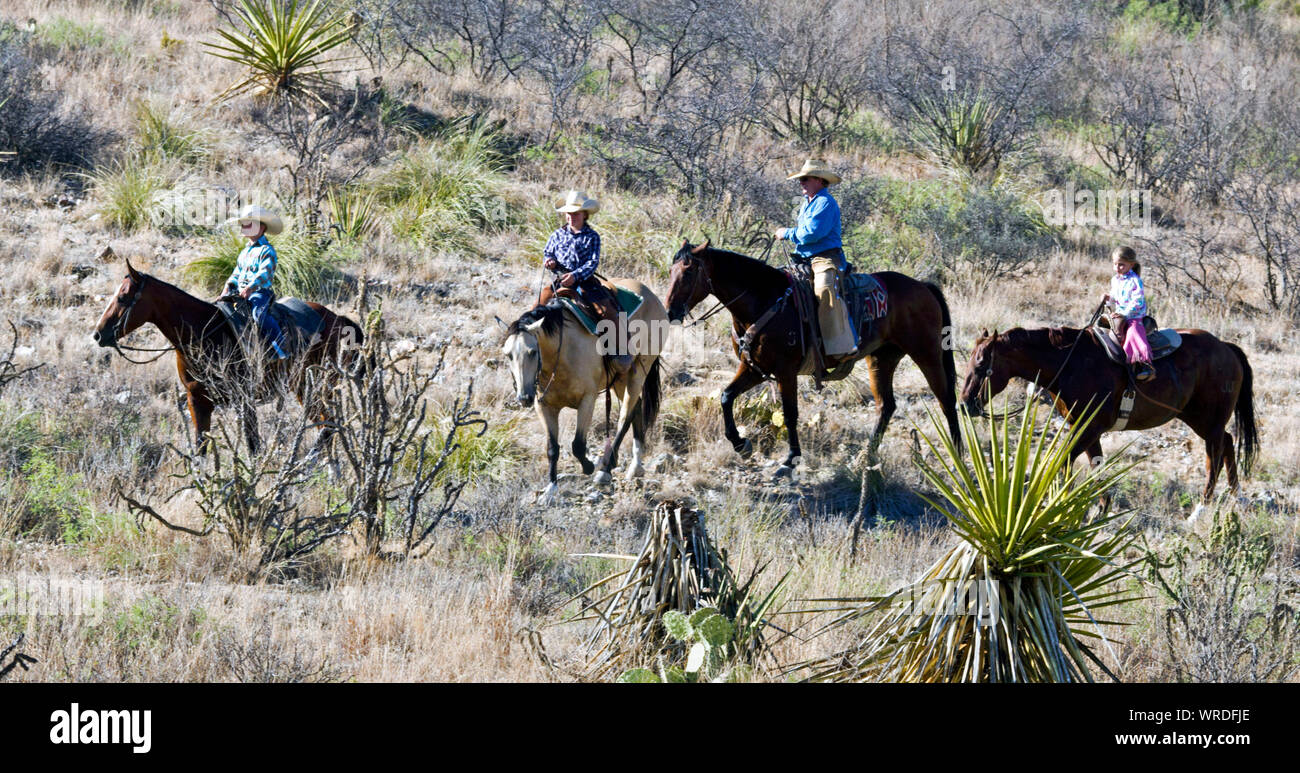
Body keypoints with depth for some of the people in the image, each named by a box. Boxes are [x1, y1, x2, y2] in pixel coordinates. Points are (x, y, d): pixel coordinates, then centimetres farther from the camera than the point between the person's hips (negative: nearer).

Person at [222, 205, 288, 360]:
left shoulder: (266, 251, -5)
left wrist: (250, 288, -30)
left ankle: (280, 345, -33)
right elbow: (237, 273, 26)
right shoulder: (245, 252, 23)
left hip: (260, 291, -9)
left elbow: (265, 273, -18)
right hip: (241, 292, 9)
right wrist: (228, 288, 8)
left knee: (259, 314, -35)